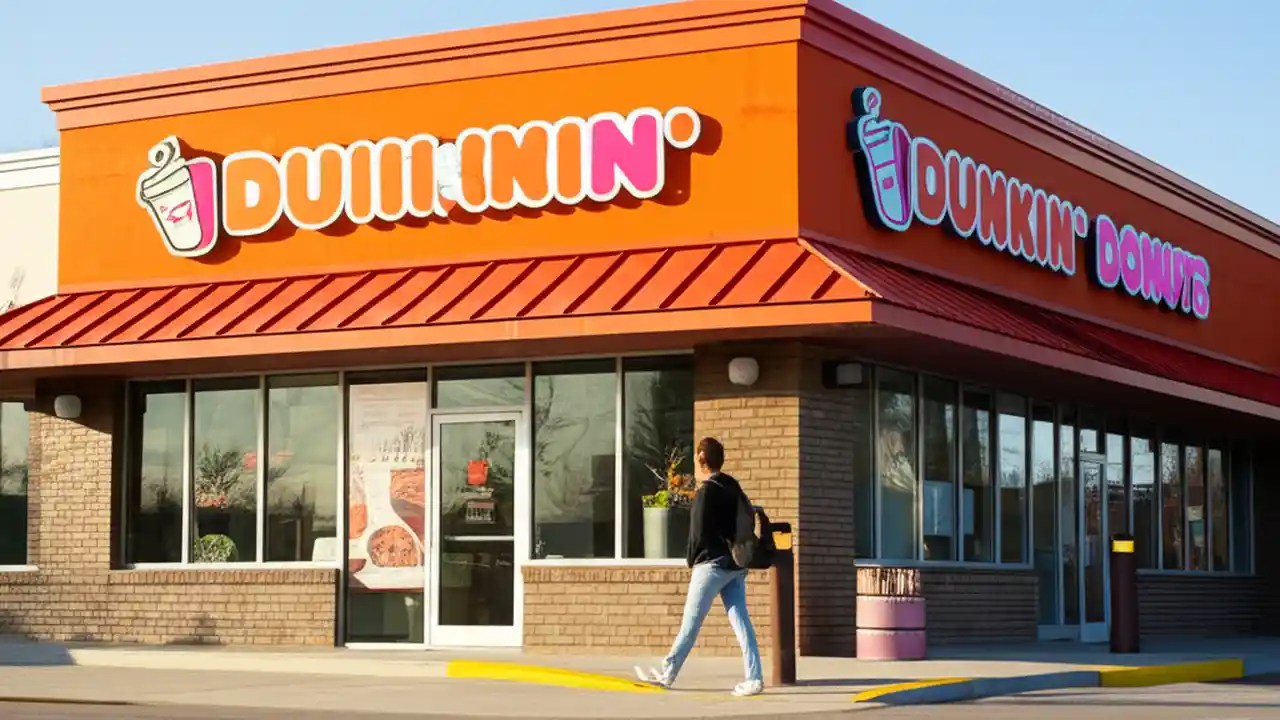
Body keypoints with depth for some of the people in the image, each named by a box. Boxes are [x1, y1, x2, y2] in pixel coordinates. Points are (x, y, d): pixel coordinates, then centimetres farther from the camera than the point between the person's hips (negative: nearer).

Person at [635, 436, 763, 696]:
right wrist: (737, 553, 14)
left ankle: (667, 673, 9)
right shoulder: (733, 487, 11)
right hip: (736, 564, 7)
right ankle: (754, 678, -6)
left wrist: (692, 559, 1)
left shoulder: (706, 491, -11)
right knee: (741, 621, 1)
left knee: (690, 622, 1)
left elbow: (699, 530, -12)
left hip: (712, 564, -7)